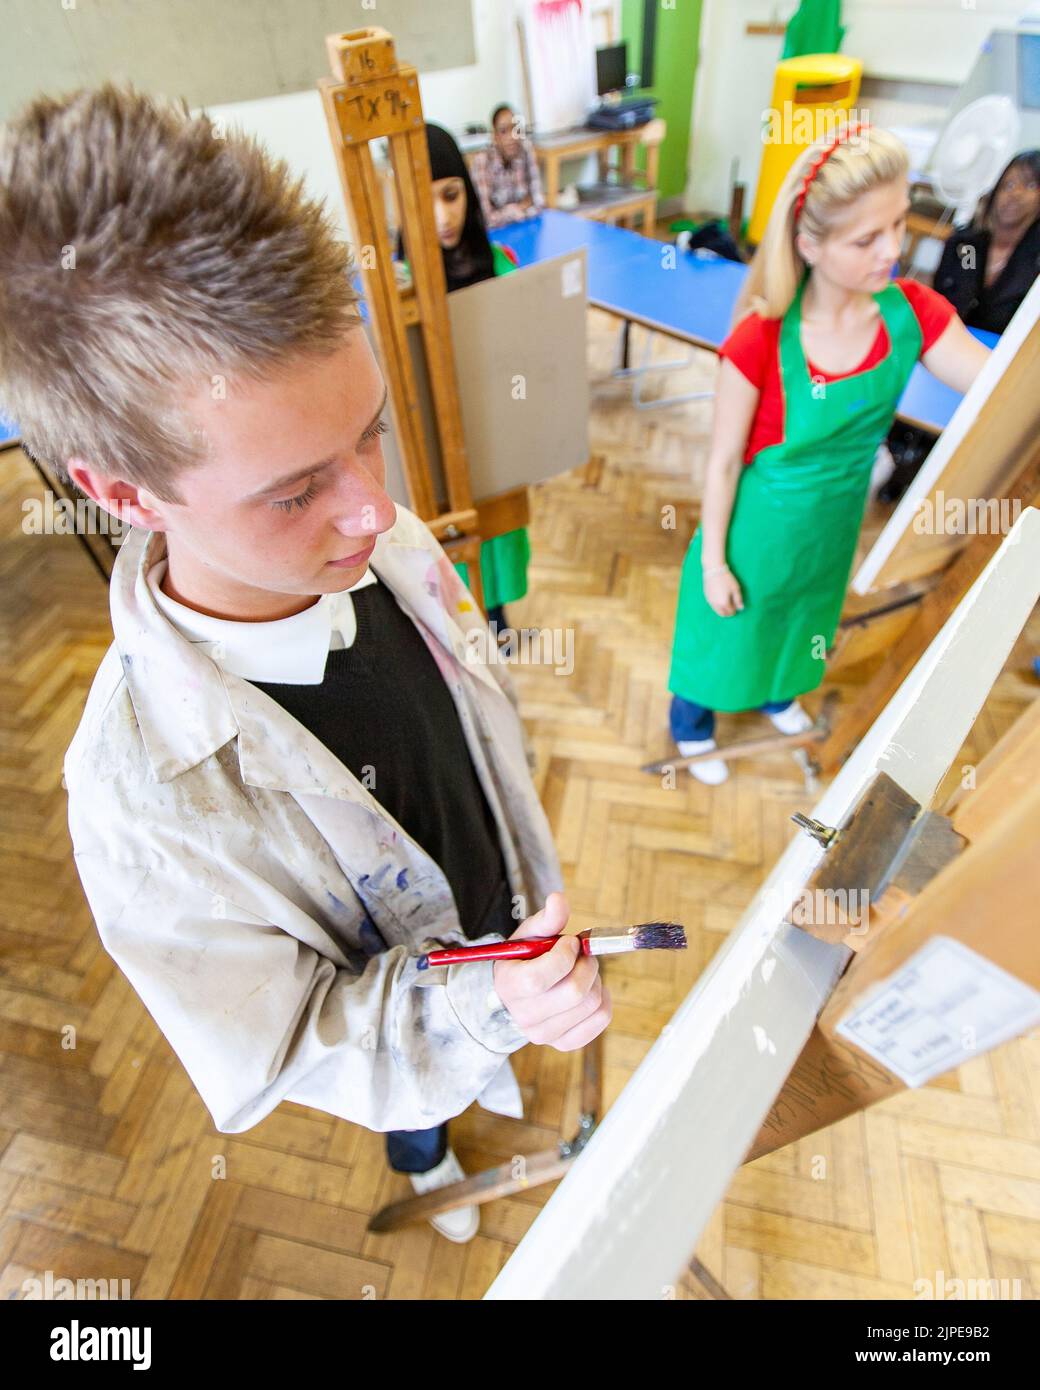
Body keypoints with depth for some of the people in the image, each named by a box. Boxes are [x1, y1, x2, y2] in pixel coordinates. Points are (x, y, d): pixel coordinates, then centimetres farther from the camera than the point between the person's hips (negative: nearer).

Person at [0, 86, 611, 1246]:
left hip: (509, 932, 4)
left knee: (500, 1061, 39)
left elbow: (482, 722, -8)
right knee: (420, 1114, 36)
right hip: (401, 1041, -3)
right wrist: (485, 1005, -42)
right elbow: (283, 1052, -25)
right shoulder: (147, 802, -43)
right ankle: (427, 1162, 75)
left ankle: (491, 1102, 78)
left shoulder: (386, 547, -28)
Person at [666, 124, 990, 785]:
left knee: (799, 617, 31)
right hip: (758, 528, -5)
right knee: (727, 629, 18)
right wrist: (713, 564, -12)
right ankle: (692, 725, 50)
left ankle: (775, 692, 66)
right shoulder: (760, 342, -29)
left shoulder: (912, 312, -15)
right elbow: (724, 462, -20)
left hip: (835, 525, 6)